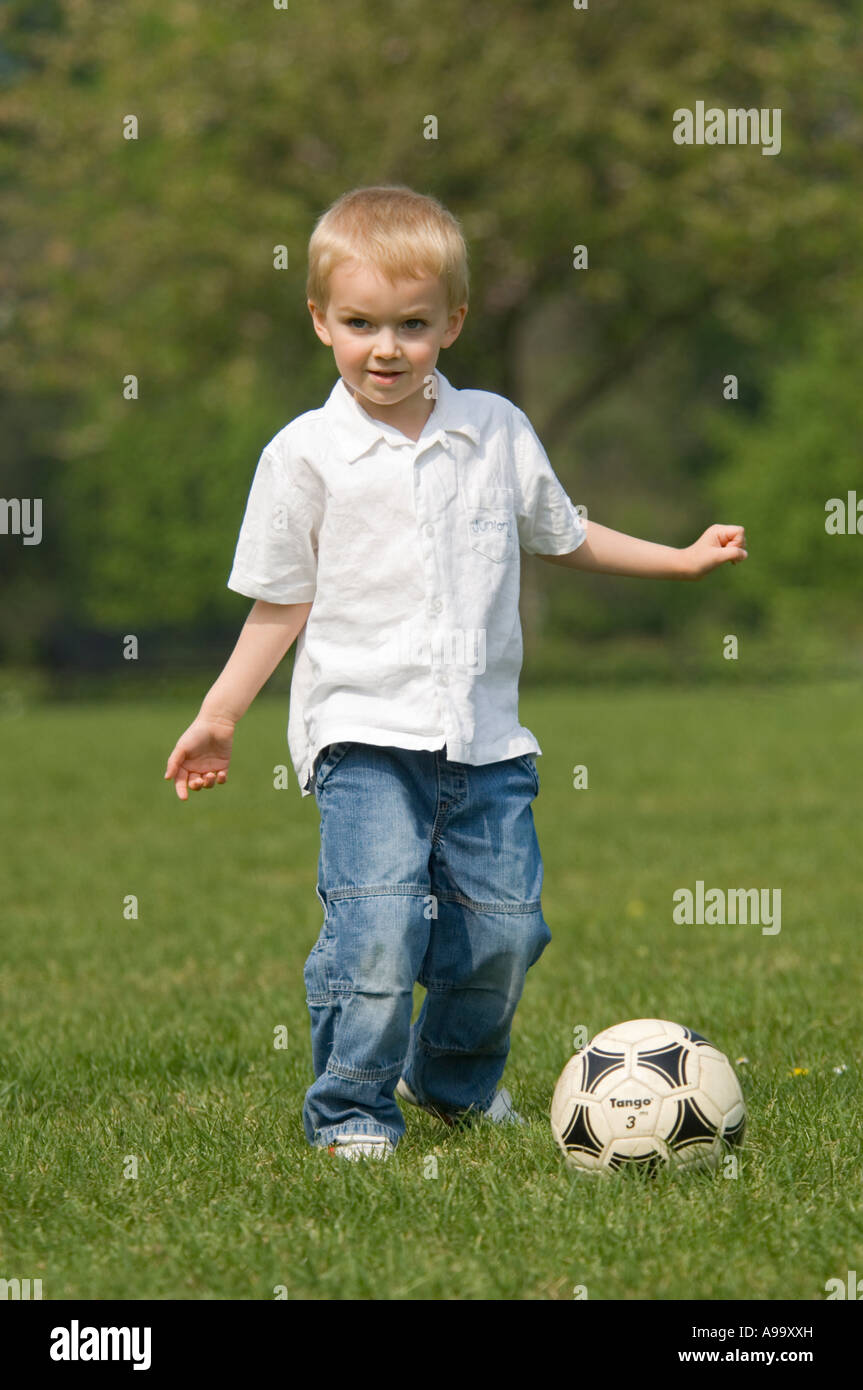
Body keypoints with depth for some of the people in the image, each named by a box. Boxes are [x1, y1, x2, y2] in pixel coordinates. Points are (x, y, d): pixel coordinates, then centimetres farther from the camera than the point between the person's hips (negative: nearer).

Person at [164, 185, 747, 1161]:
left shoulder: (497, 431, 6)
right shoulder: (305, 455, -4)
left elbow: (561, 536, 23)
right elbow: (281, 604, 3)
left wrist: (681, 560, 26)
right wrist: (218, 716, -2)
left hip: (486, 738, 4)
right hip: (363, 733, -4)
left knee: (505, 926, 6)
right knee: (377, 917, -21)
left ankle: (455, 1075, 33)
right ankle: (350, 1106, -6)